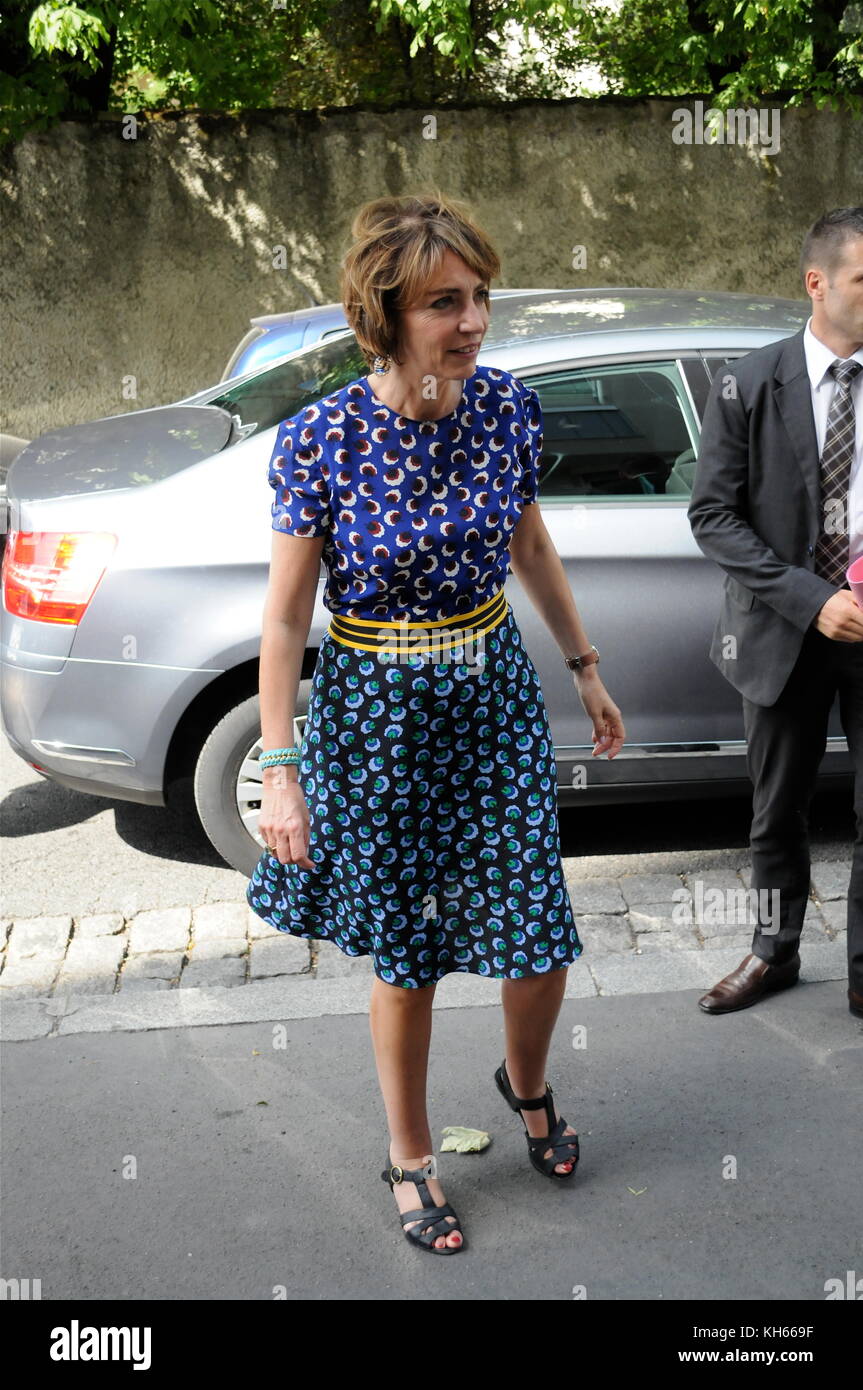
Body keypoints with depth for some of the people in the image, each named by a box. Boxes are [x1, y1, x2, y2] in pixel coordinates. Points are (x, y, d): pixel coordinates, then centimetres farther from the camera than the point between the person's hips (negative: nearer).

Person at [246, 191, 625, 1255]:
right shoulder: (319, 440, -17)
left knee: (541, 941, 6)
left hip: (496, 695, 3)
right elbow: (285, 615, -11)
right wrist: (279, 768, -12)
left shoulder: (508, 407, -6)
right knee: (405, 956, 10)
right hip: (376, 710, -3)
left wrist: (585, 668, 16)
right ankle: (410, 1157, 34)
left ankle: (527, 1086, 41)